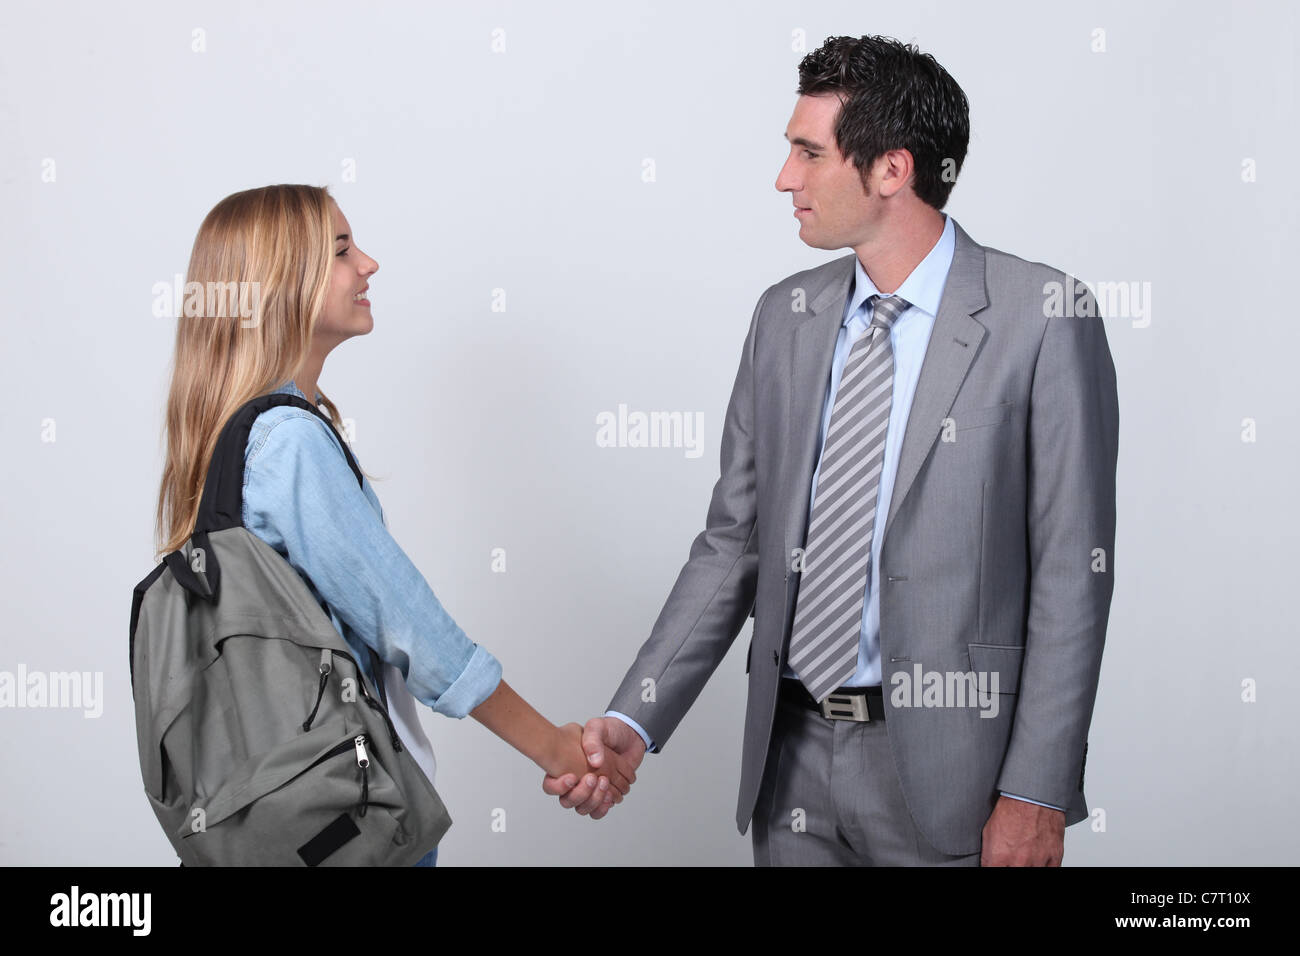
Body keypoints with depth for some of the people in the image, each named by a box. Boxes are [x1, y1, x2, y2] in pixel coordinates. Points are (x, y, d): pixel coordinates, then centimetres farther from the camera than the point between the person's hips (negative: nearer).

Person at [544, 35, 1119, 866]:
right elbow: (733, 543, 8)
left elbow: (1071, 571, -10)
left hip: (944, 764, -4)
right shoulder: (784, 316, 7)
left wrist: (1037, 794, -13)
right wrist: (634, 721, -1)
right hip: (792, 753, 5)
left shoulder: (1041, 318, -9)